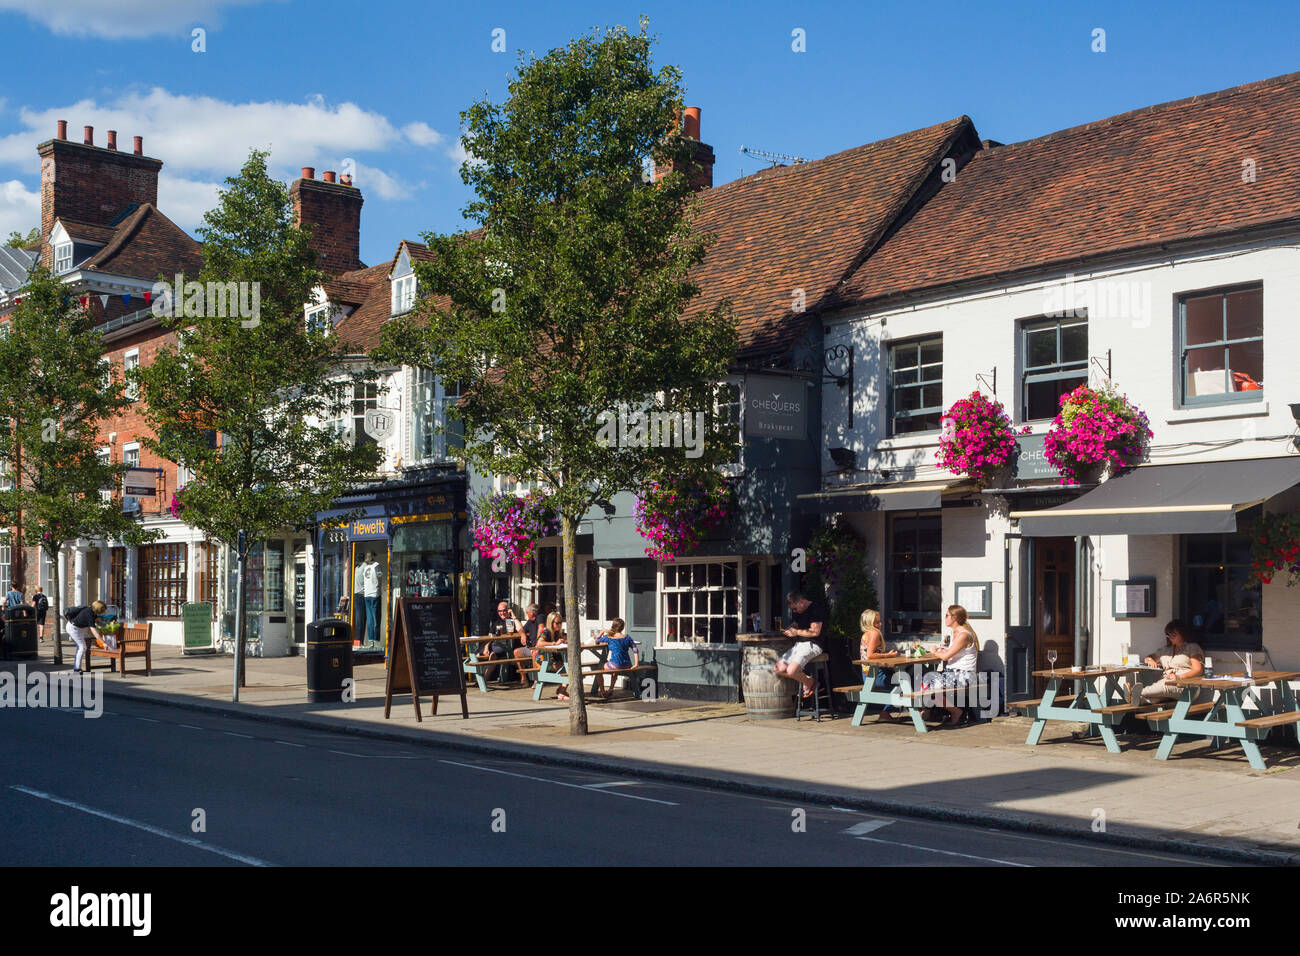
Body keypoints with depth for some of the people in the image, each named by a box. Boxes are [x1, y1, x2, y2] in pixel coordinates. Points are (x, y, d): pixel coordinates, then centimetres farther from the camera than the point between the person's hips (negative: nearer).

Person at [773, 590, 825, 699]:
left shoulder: (815, 609, -12)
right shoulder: (796, 612, 15)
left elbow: (815, 632, -18)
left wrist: (796, 632, -10)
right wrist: (789, 629, 8)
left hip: (813, 645, -9)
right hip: (799, 644, 9)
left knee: (791, 671, -25)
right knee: (778, 669, -6)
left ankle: (809, 682, 4)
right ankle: (806, 679, 8)